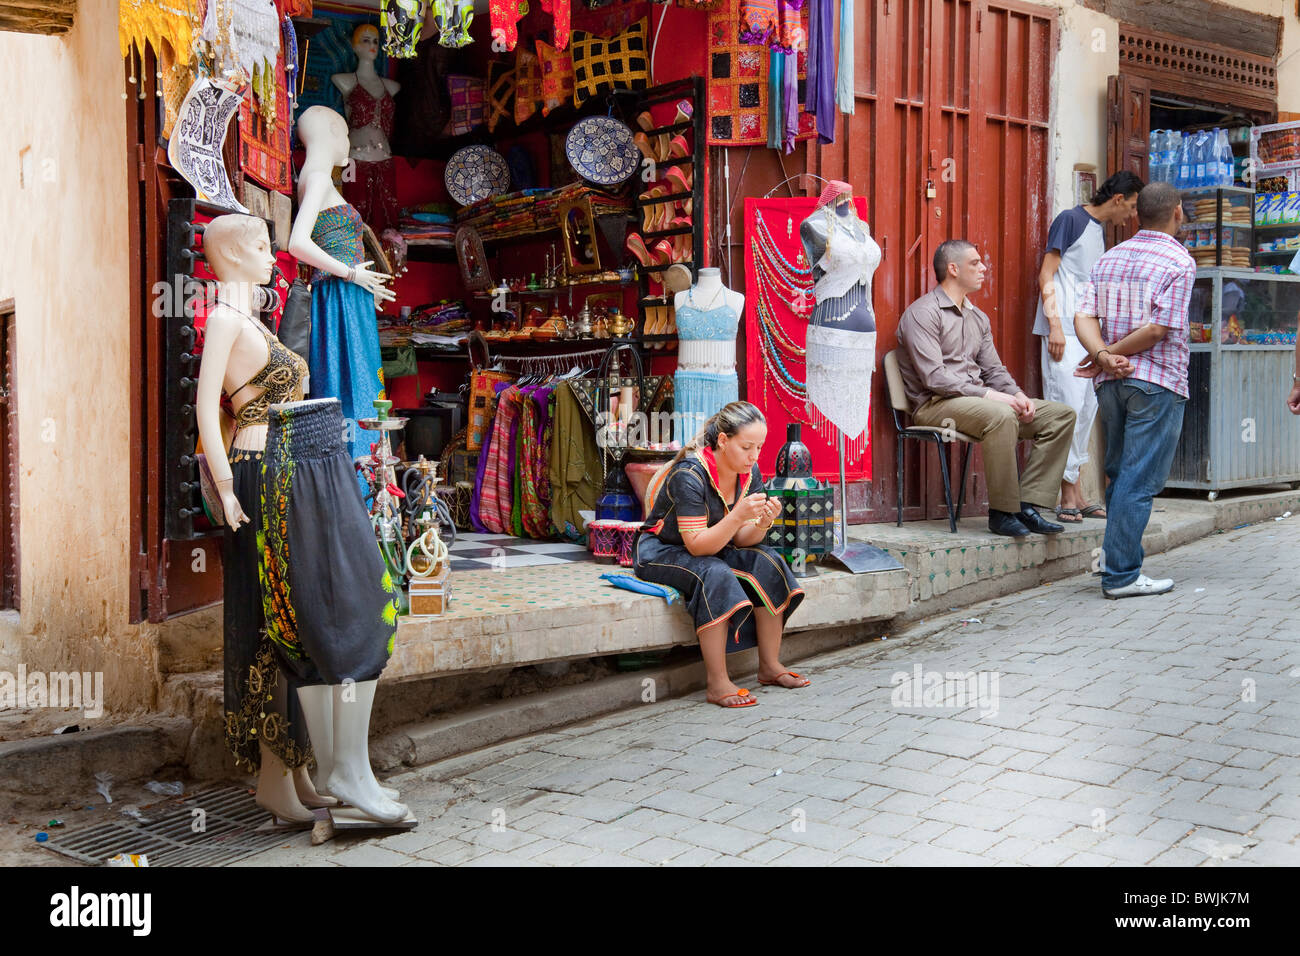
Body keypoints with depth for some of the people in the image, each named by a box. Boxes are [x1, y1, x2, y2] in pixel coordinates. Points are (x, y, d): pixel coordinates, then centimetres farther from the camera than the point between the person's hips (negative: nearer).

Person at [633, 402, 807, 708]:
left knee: (767, 562, -15)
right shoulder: (690, 474, -27)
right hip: (660, 551, -7)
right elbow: (697, 546, -29)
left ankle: (770, 666, -9)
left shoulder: (750, 473, -6)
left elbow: (740, 540, -5)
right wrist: (738, 516, -40)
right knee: (715, 575, -34)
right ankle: (717, 685, -32)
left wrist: (762, 523, -27)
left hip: (710, 550, 7)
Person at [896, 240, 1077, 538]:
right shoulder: (923, 313, -6)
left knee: (1061, 414, -5)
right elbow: (934, 378, -17)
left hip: (978, 401, 9)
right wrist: (987, 395, -21)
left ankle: (1027, 505, -12)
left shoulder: (978, 318, 22)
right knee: (1001, 415, -38)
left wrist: (1017, 394, -2)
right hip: (935, 405, -9)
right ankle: (1002, 513, -26)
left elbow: (993, 369, 20)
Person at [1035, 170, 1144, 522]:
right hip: (1064, 332, -9)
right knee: (1067, 407, -11)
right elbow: (1046, 276, -10)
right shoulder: (1070, 220, -4)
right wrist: (1054, 325, -18)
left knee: (1086, 408, 8)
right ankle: (1068, 496, -8)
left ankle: (1075, 496, 12)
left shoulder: (1099, 231, 21)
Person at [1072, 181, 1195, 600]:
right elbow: (1158, 329, -16)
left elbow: (1084, 316, -1)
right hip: (1158, 382, -6)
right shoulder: (1179, 262, -7)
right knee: (1139, 481, -3)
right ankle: (1121, 575, -2)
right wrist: (1111, 355, -7)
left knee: (1118, 474, 18)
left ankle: (1116, 554, 24)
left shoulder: (1109, 258, 11)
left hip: (1111, 382, 6)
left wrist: (1103, 356, -12)